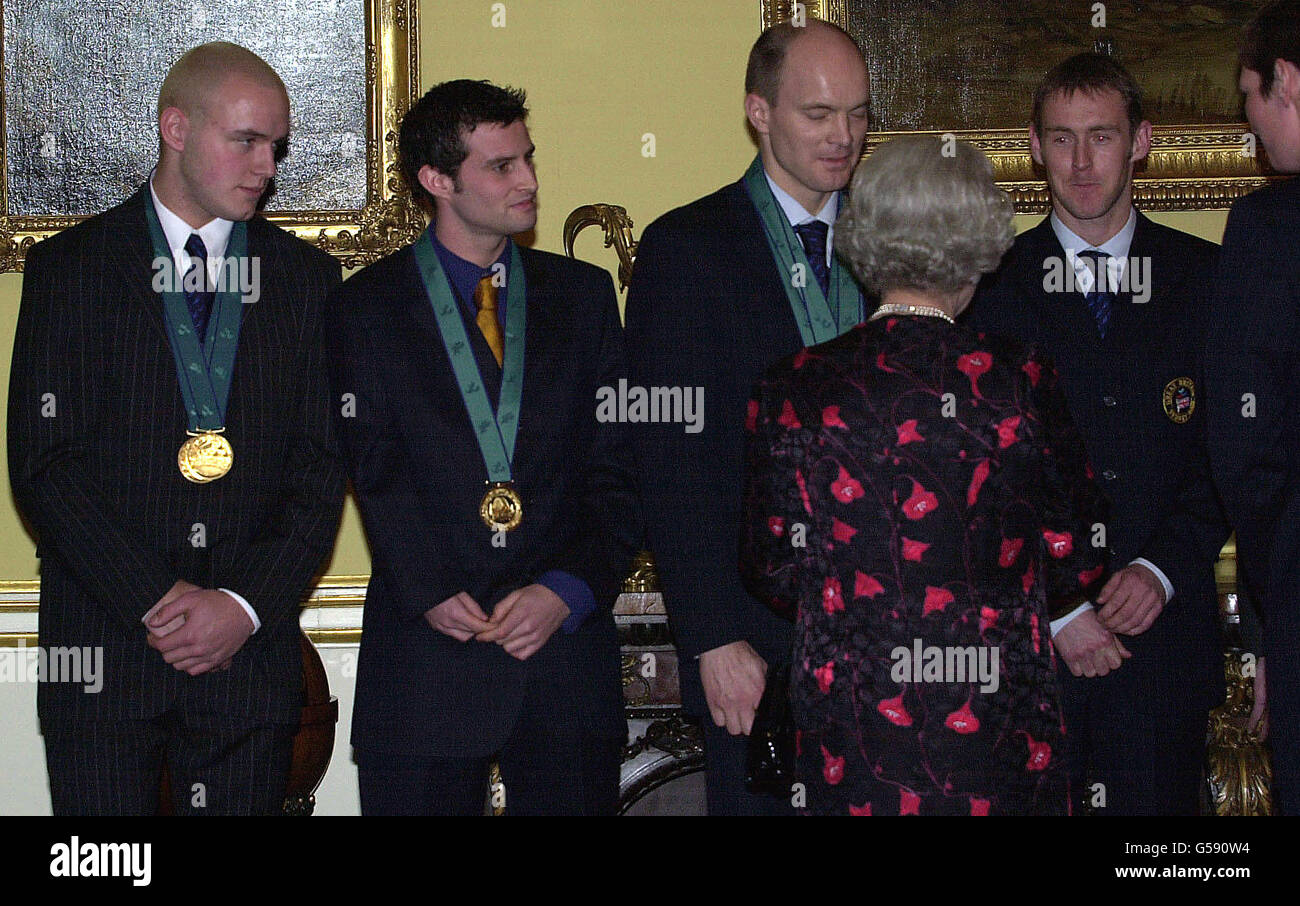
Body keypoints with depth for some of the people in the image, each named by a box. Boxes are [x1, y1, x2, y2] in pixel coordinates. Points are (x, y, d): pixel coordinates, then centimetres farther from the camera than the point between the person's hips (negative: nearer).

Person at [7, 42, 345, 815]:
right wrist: (156, 601, -12)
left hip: (252, 648, 2)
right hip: (102, 651, -1)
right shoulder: (71, 267, 3)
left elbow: (323, 466, 5)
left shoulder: (305, 277, 10)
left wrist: (247, 604, -8)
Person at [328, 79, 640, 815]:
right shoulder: (368, 307, 5)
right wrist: (432, 592, -16)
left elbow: (619, 465, 6)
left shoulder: (583, 294, 12)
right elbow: (378, 472, -4)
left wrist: (570, 590, -8)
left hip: (566, 639, 2)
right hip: (426, 650, -2)